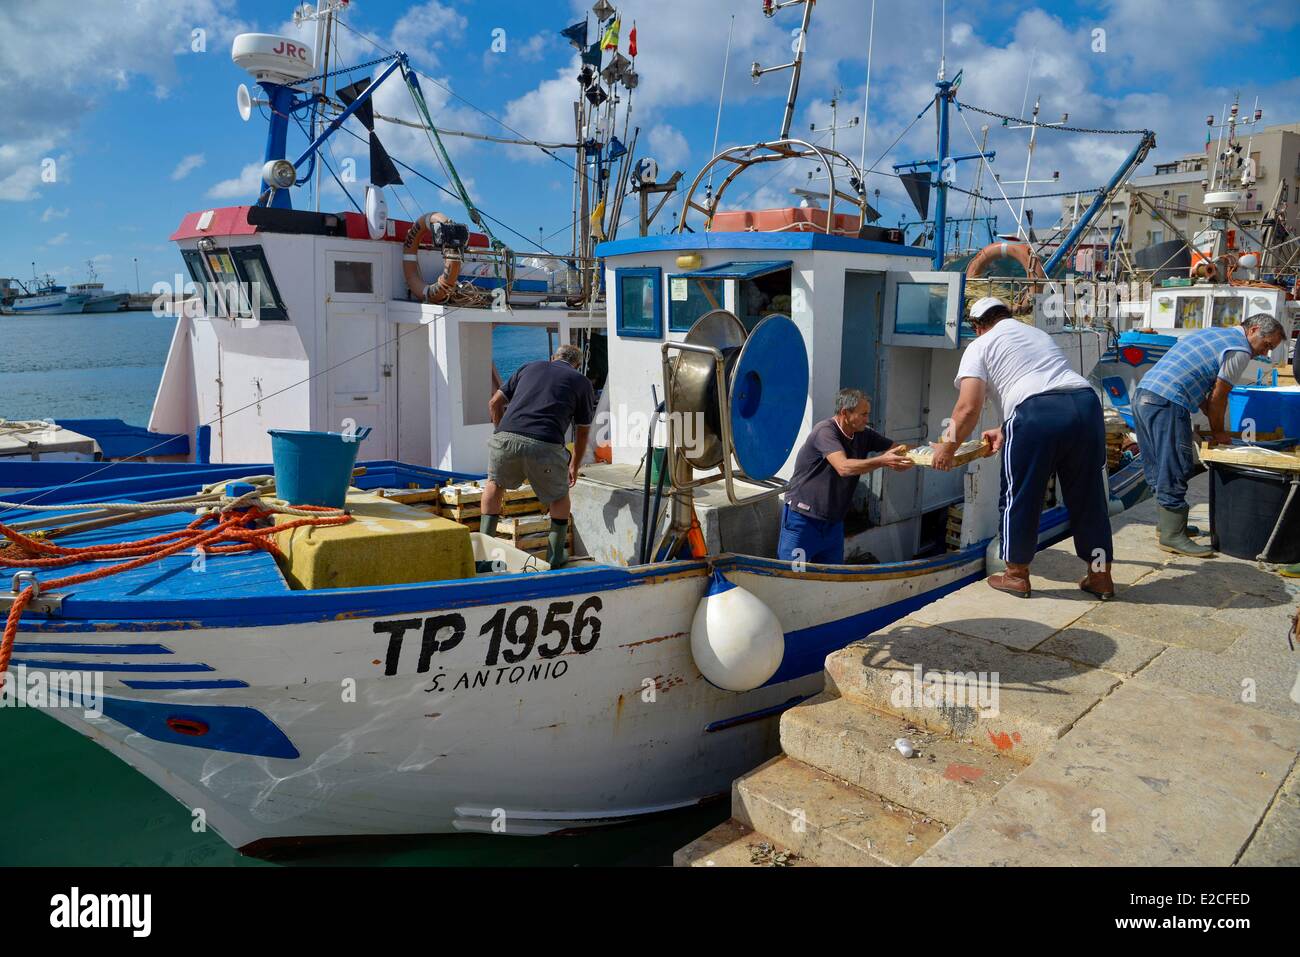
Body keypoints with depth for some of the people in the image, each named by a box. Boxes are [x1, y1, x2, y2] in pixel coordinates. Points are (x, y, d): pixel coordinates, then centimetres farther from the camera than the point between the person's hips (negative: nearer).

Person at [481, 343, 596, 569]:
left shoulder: (528, 367, 27)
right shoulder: (582, 382, 21)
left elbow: (495, 403, 27)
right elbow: (582, 432, 26)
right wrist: (574, 467, 40)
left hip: (506, 438, 2)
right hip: (546, 446, -2)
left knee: (495, 483, 31)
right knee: (559, 498, 24)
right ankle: (555, 557, 28)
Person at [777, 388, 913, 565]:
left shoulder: (863, 435, 3)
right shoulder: (825, 431, -19)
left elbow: (899, 449, 4)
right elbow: (844, 467, -32)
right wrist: (882, 461, -39)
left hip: (833, 521, 7)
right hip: (803, 518, -7)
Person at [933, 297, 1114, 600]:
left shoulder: (980, 346, 12)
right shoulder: (1039, 334, 33)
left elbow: (969, 407, -1)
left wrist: (948, 447, 12)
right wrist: (1005, 431, 43)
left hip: (1036, 414, -6)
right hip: (1086, 403, 6)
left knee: (1019, 497, 11)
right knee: (1089, 496, 17)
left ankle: (1017, 575, 23)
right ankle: (1100, 575, 28)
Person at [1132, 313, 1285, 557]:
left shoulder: (1211, 333, 28)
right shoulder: (1239, 350, -1)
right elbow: (1218, 397, 1)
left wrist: (1214, 425, 26)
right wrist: (1218, 433, 15)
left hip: (1142, 394, 10)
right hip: (1167, 403, -9)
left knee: (1159, 469, 16)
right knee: (1174, 471, -4)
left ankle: (1165, 524, 26)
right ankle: (1172, 536, 0)